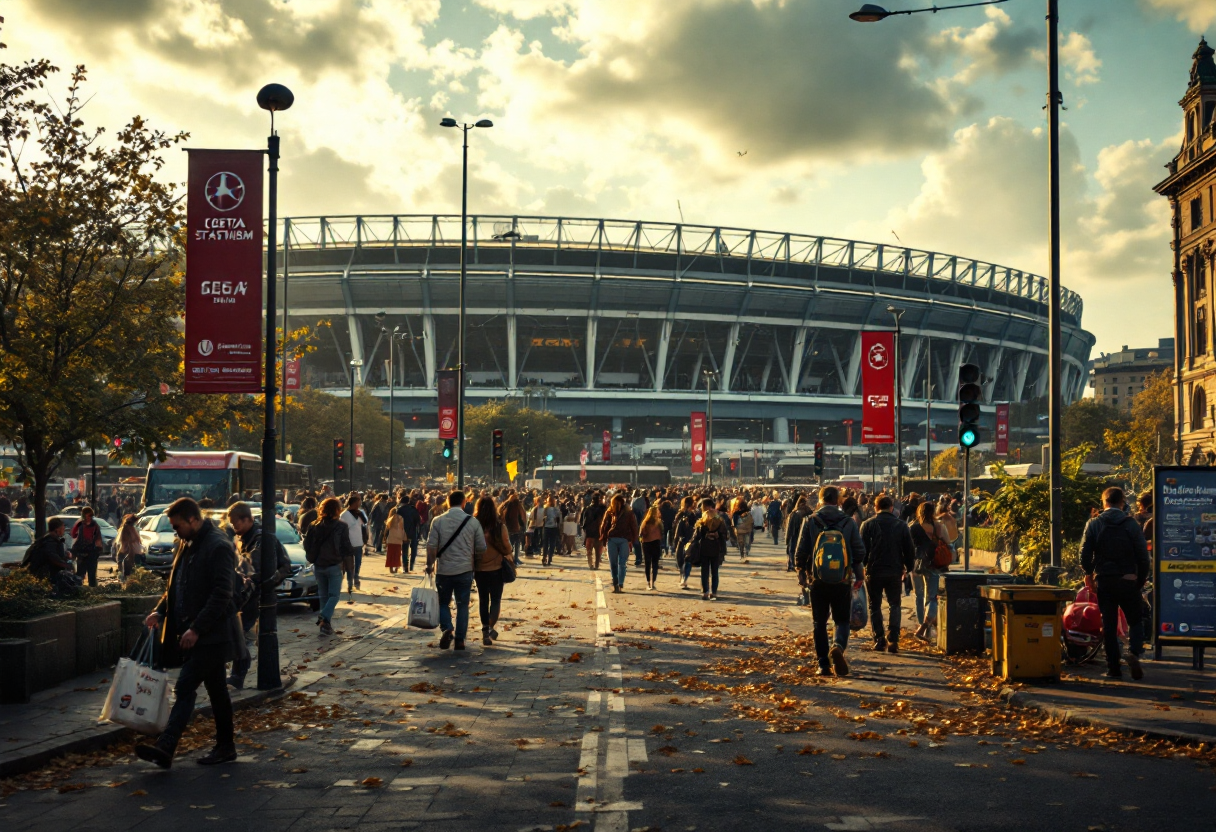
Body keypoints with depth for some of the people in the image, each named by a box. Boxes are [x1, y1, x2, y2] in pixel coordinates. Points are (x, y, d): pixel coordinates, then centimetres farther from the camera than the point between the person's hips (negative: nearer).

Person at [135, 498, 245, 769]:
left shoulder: (218, 547, -16)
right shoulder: (187, 545, 14)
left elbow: (221, 594, -21)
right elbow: (176, 585, 21)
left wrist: (196, 628, -23)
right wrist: (160, 610, 4)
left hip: (211, 635, -9)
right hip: (195, 633, 9)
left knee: (185, 687, -15)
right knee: (216, 689, 14)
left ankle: (165, 747, -19)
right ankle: (225, 746, 21)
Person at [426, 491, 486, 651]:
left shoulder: (438, 521, -5)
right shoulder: (473, 522, -4)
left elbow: (431, 546, -8)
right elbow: (481, 547, -1)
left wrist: (430, 565, 6)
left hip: (443, 570, 0)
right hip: (464, 570, 0)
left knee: (443, 603, 14)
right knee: (462, 605, 11)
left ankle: (446, 629, -9)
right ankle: (460, 640, 10)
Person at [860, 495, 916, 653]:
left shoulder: (868, 525, -3)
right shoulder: (901, 526, 2)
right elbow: (910, 550, 4)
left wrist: (863, 566, 8)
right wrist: (908, 568, 15)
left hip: (874, 571, -1)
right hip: (894, 572, 1)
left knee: (875, 606, 9)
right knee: (894, 605, 11)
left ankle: (879, 640, 3)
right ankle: (893, 640, -1)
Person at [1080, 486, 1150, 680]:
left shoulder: (1094, 524, -1)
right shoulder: (1131, 524, -2)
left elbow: (1085, 553, -4)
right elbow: (1143, 554, -3)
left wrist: (1088, 574, 12)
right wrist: (1142, 578, 10)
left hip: (1103, 581, 1)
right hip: (1127, 580, -1)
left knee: (1108, 625, 6)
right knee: (1135, 620, 9)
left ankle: (1113, 667, 5)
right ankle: (1134, 652, -16)